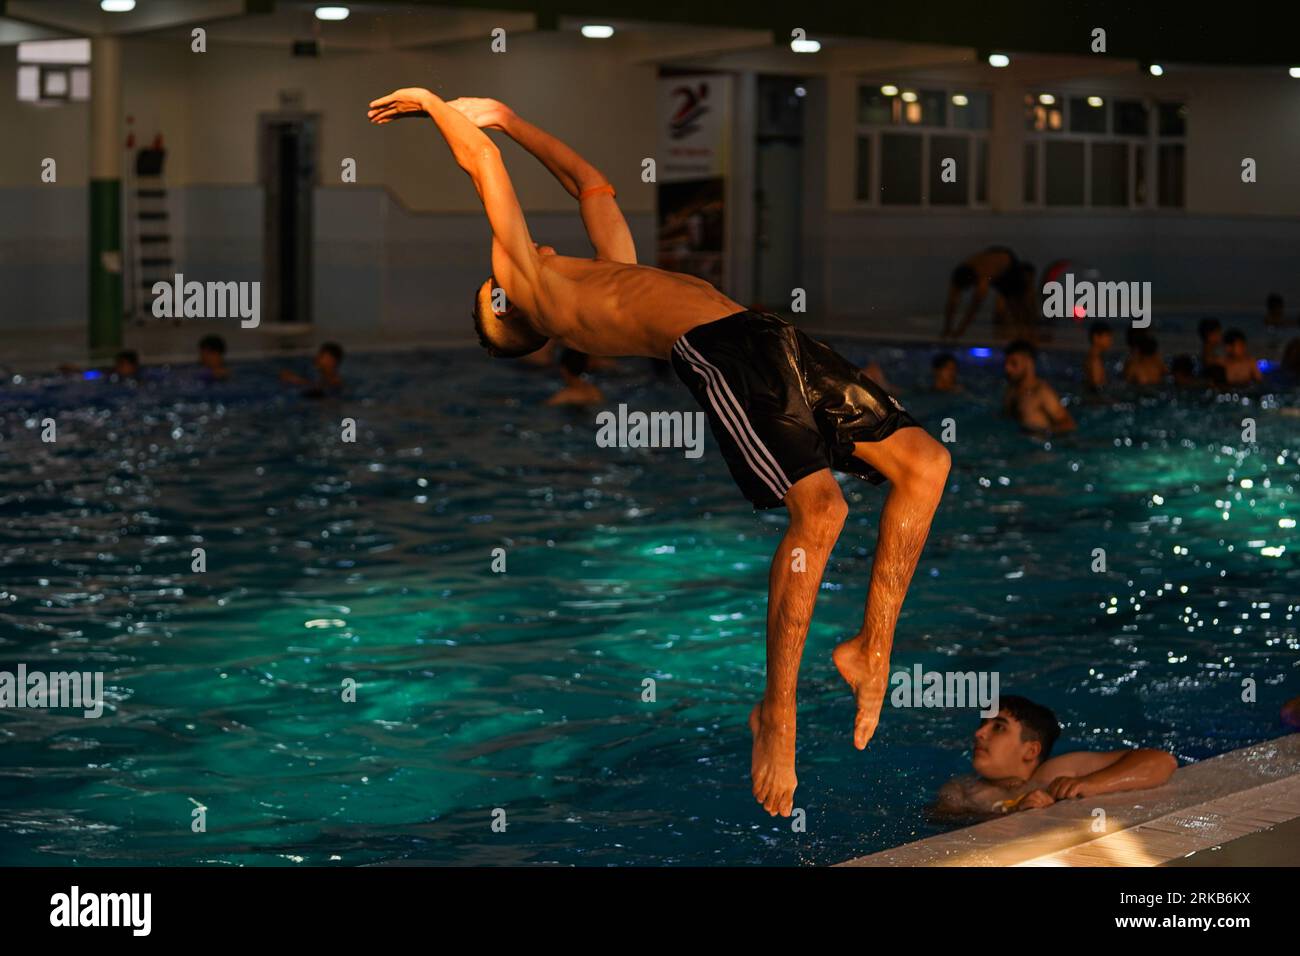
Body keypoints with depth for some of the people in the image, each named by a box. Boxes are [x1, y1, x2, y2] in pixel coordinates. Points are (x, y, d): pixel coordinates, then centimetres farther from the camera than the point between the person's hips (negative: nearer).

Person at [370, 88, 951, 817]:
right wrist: (434, 105, 34)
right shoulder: (527, 281, 14)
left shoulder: (607, 272, 34)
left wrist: (505, 117, 56)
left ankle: (871, 648, 6)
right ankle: (777, 710, -14)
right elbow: (483, 159, 19)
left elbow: (592, 182, 48)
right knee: (819, 507, -26)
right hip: (712, 349, -8)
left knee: (924, 462, -4)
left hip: (773, 341, 8)